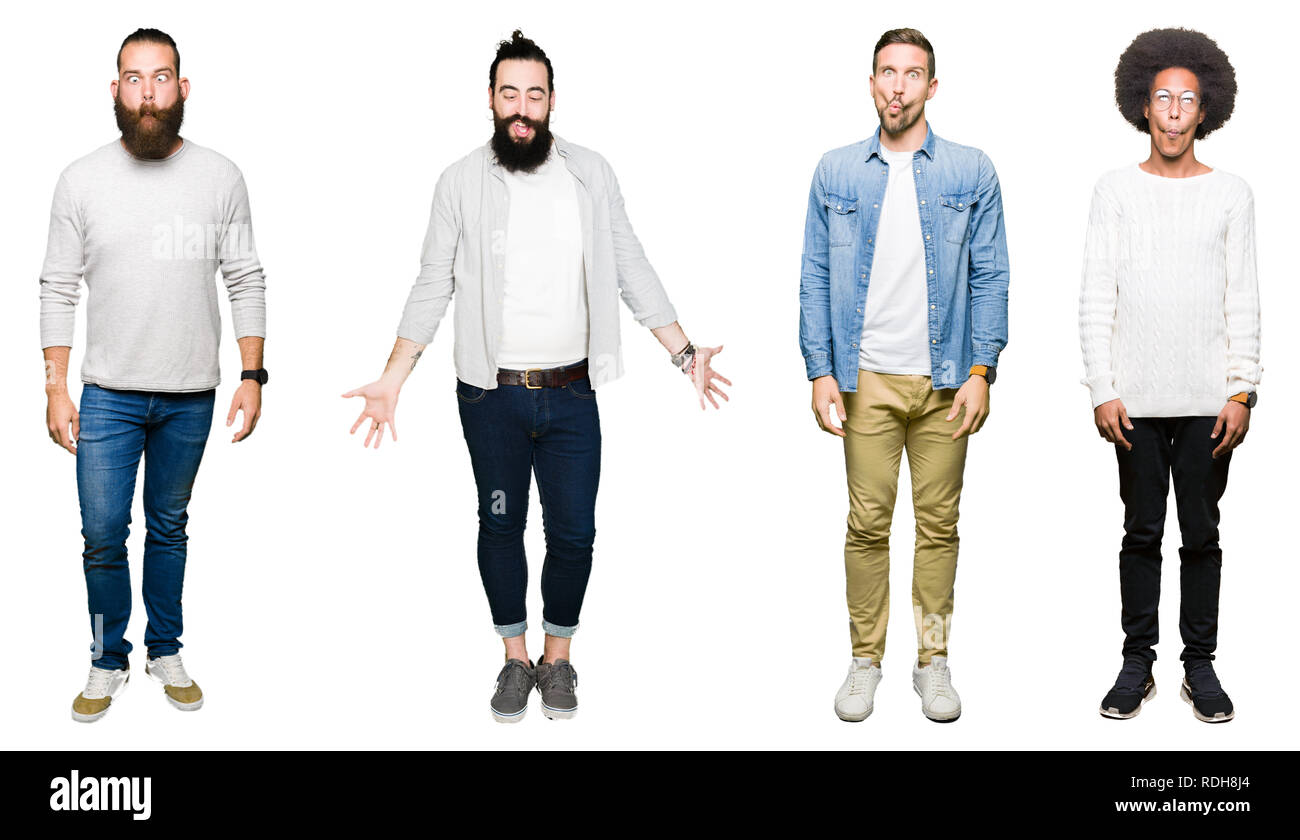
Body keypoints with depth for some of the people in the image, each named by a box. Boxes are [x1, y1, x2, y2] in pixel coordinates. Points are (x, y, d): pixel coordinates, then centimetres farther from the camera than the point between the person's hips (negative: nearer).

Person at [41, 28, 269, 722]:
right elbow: (58, 291, 1)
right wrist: (55, 388, -4)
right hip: (109, 395, -1)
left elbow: (246, 281, 3)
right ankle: (108, 662, 20)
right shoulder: (81, 181, -3)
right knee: (103, 535, 1)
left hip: (190, 397, 1)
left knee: (169, 528, 14)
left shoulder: (220, 177, -1)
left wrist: (252, 375, -2)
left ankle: (165, 652, 29)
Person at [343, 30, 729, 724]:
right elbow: (433, 286, 2)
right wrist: (391, 380, -3)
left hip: (571, 395, 1)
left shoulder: (591, 174, 2)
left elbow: (632, 271, 6)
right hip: (491, 397, -1)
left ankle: (559, 659, 24)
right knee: (501, 526, 9)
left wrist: (686, 354, 1)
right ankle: (514, 660, 26)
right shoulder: (461, 181, -1)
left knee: (573, 533, 4)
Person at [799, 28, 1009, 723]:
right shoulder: (835, 172, 6)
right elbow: (815, 279, 6)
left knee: (939, 523, 5)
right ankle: (864, 659, 14)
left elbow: (991, 277, 3)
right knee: (867, 523, 1)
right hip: (866, 377, 0)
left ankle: (933, 660, 17)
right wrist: (820, 371, -2)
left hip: (945, 379, 0)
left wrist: (981, 371, -5)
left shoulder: (971, 172, 4)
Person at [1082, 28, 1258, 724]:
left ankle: (1200, 666, 14)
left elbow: (1243, 300, 4)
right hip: (1138, 400, 0)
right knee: (1141, 533, 5)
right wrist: (1102, 391, -5)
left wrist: (1242, 391, -3)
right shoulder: (1115, 190, 5)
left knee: (1202, 535, 5)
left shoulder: (1231, 194, 6)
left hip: (1208, 400, 0)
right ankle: (1137, 663, 13)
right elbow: (1096, 297, 1)